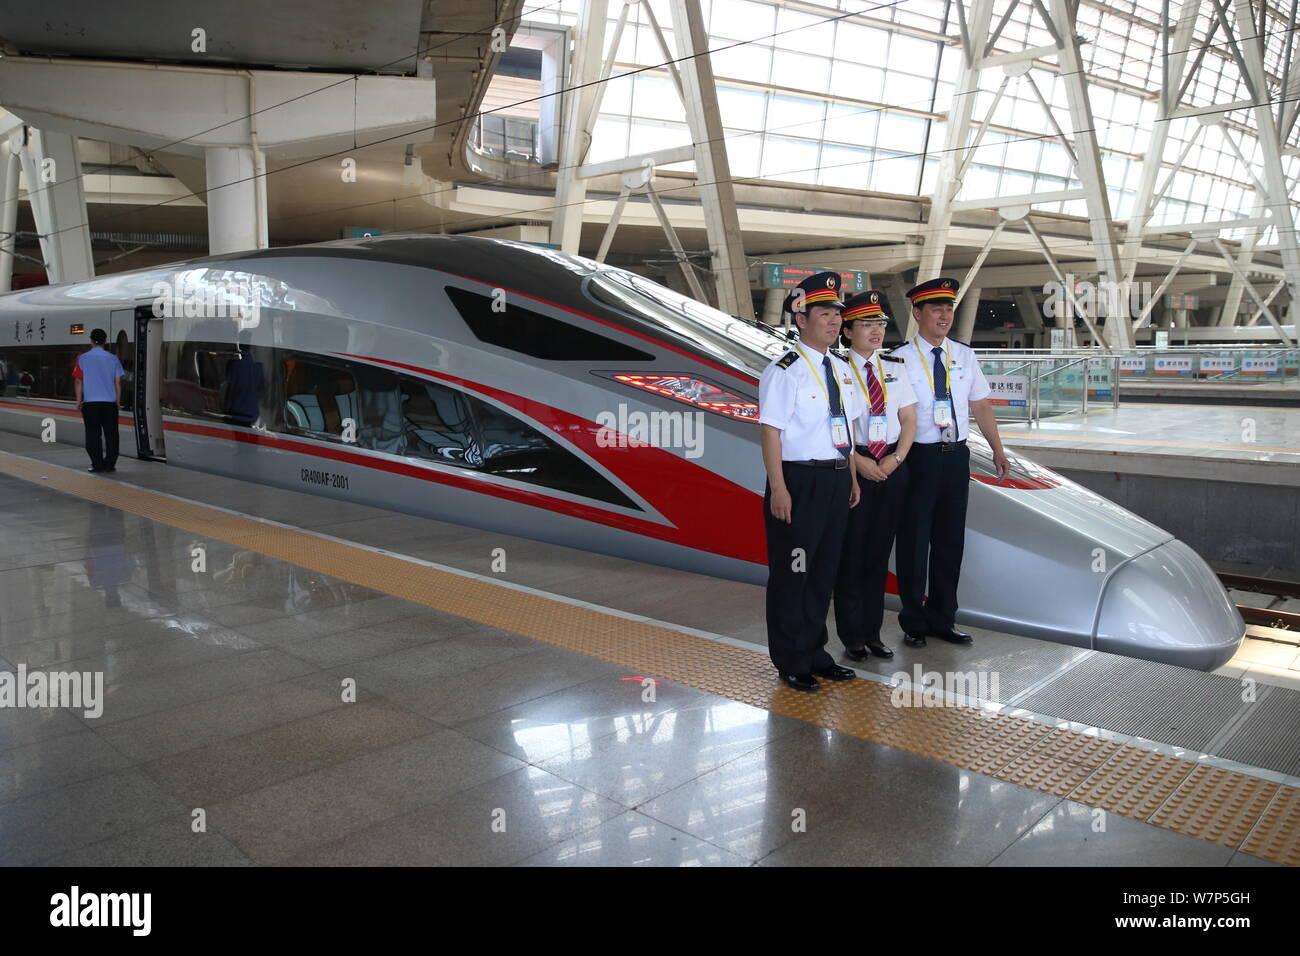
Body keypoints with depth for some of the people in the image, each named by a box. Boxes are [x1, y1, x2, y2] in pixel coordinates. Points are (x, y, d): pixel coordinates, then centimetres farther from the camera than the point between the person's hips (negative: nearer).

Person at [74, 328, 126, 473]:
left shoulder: (83, 358, 1)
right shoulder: (112, 358, 3)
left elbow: (78, 381, 0)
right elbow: (118, 382, 4)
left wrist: (79, 400, 7)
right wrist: (118, 401, 12)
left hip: (90, 402, -1)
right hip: (110, 401, 1)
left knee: (93, 434, 4)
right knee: (111, 434, 6)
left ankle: (97, 464, 3)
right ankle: (110, 464, 5)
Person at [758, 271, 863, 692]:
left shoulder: (842, 370, 13)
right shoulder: (784, 370, -12)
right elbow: (770, 431, -15)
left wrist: (852, 478, 17)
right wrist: (778, 488, -20)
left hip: (837, 481, 8)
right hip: (799, 481, -8)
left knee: (823, 571, 16)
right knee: (791, 574, 3)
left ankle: (815, 653, 31)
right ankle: (792, 663, 18)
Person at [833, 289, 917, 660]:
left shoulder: (895, 368, 10)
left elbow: (909, 419, 9)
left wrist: (897, 458, -5)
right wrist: (859, 462, -15)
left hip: (893, 467, 5)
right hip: (853, 467, -5)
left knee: (880, 551, 11)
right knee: (851, 553, 2)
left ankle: (873, 632, 23)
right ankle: (852, 636, 15)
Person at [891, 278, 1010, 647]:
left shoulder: (964, 356, 8)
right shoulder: (901, 360, -7)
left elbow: (981, 405, 11)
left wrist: (997, 449, 7)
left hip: (957, 455, 5)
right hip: (919, 458, -5)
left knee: (950, 540, 13)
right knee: (914, 540, 4)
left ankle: (942, 619, 28)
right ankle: (913, 623, 20)